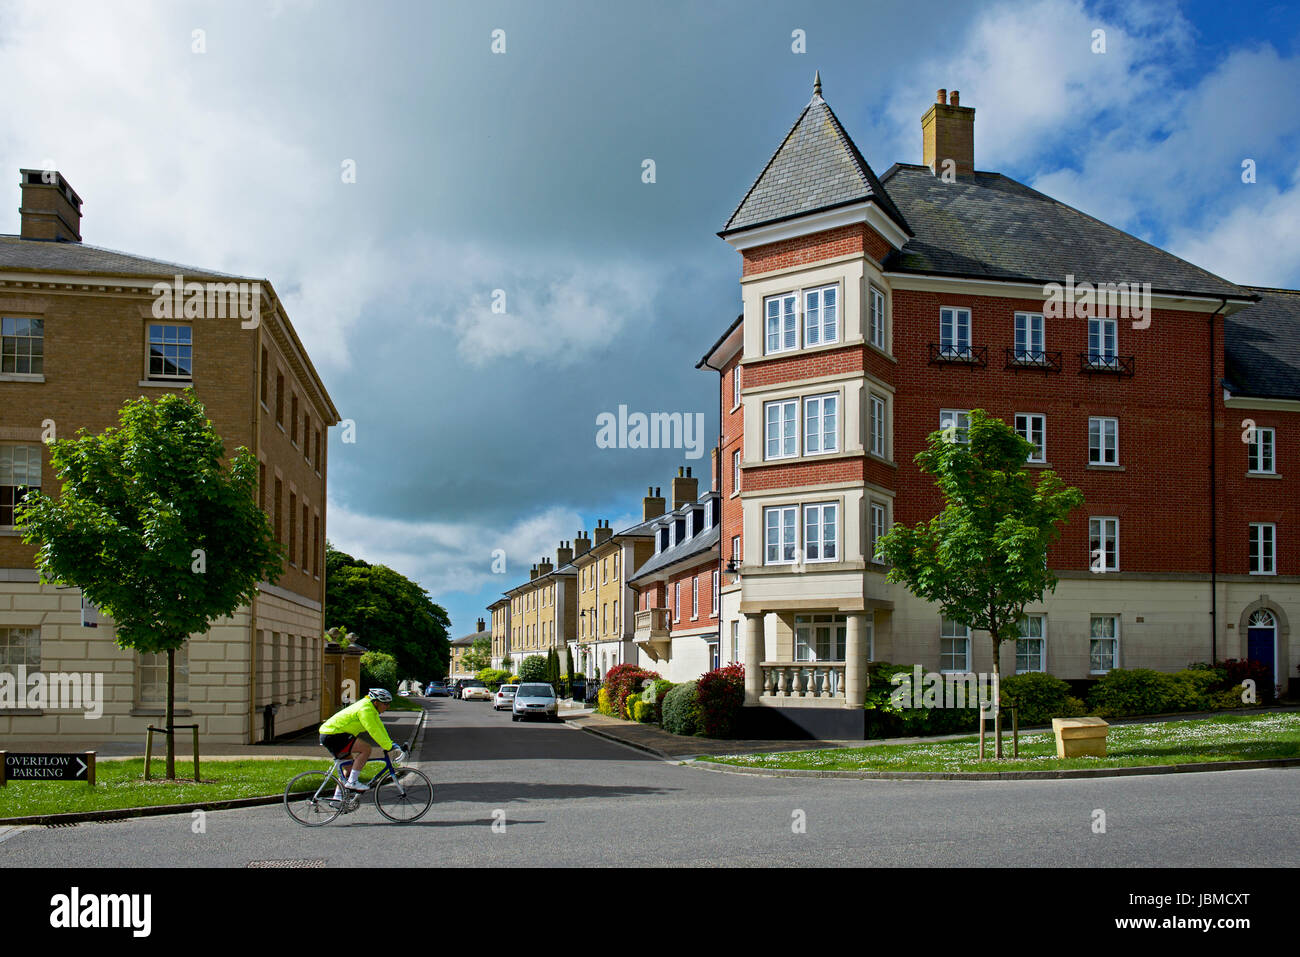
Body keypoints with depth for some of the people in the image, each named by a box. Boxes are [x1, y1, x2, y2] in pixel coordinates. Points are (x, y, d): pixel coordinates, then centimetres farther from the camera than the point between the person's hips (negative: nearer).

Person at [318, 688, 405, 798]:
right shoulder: (365, 709, -20)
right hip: (332, 736, -11)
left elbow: (379, 727, 17)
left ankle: (338, 796, 25)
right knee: (366, 748, -19)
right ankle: (352, 781, -14)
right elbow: (374, 731, -25)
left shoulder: (370, 708, 12)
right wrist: (390, 748, -23)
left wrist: (391, 745, 11)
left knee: (350, 765, 20)